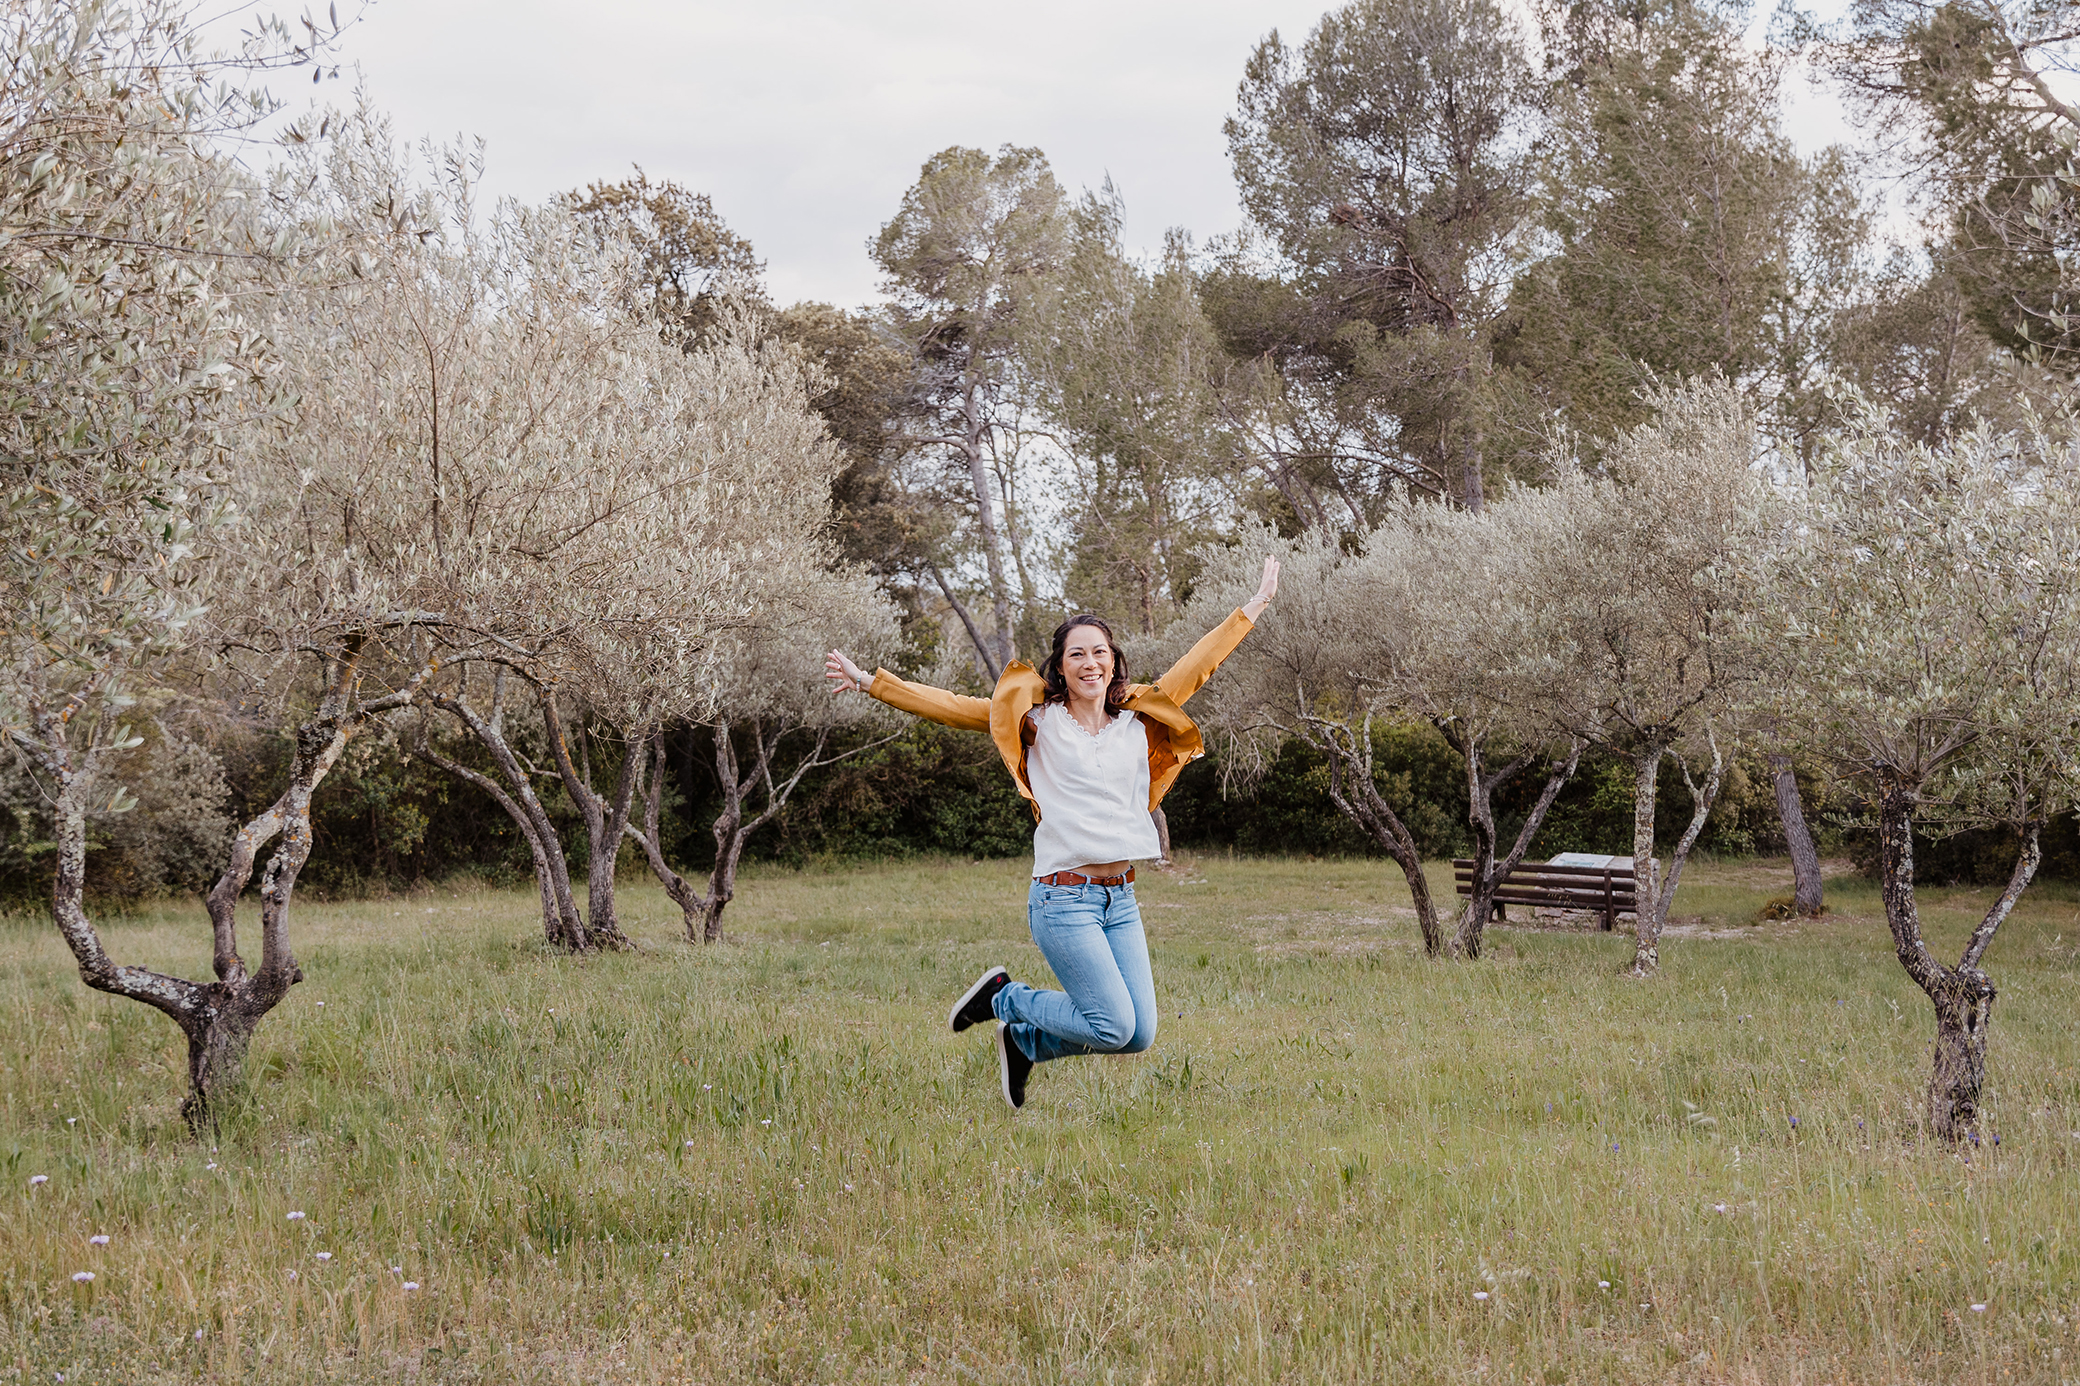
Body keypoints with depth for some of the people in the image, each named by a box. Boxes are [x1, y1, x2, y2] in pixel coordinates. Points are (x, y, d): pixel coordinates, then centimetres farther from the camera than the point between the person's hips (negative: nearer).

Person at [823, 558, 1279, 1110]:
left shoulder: (1137, 721, 11)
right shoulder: (1038, 720, 1)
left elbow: (1196, 667, 18)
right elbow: (950, 707, 1)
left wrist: (1254, 606, 21)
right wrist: (869, 681, -3)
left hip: (1120, 899, 6)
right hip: (1063, 898, -5)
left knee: (1140, 1033, 1)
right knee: (1114, 1028, -12)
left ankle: (1024, 1041, 25)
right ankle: (1003, 997, 13)